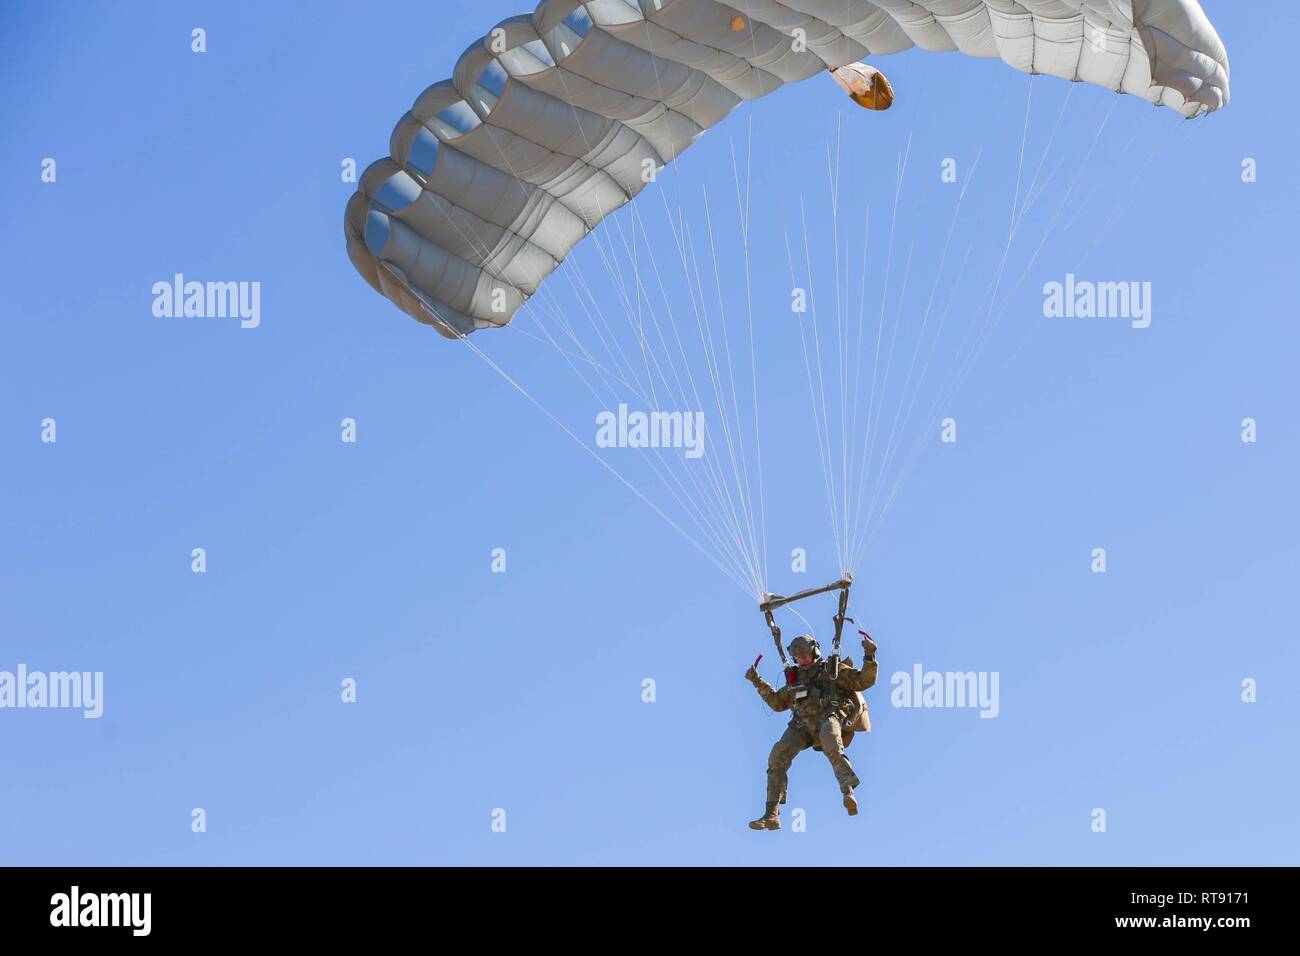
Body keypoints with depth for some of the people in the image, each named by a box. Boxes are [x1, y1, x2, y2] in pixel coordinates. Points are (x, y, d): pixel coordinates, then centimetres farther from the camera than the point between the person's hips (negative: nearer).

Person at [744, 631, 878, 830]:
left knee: (830, 741, -41)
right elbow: (777, 703, 38)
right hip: (803, 724, 5)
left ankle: (848, 791, -56)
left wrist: (869, 656, -6)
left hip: (829, 716, -5)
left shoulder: (833, 670, 16)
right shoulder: (797, 679, 32)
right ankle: (771, 815, -18)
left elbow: (864, 681, 8)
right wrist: (758, 682, 31)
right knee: (778, 754, -17)